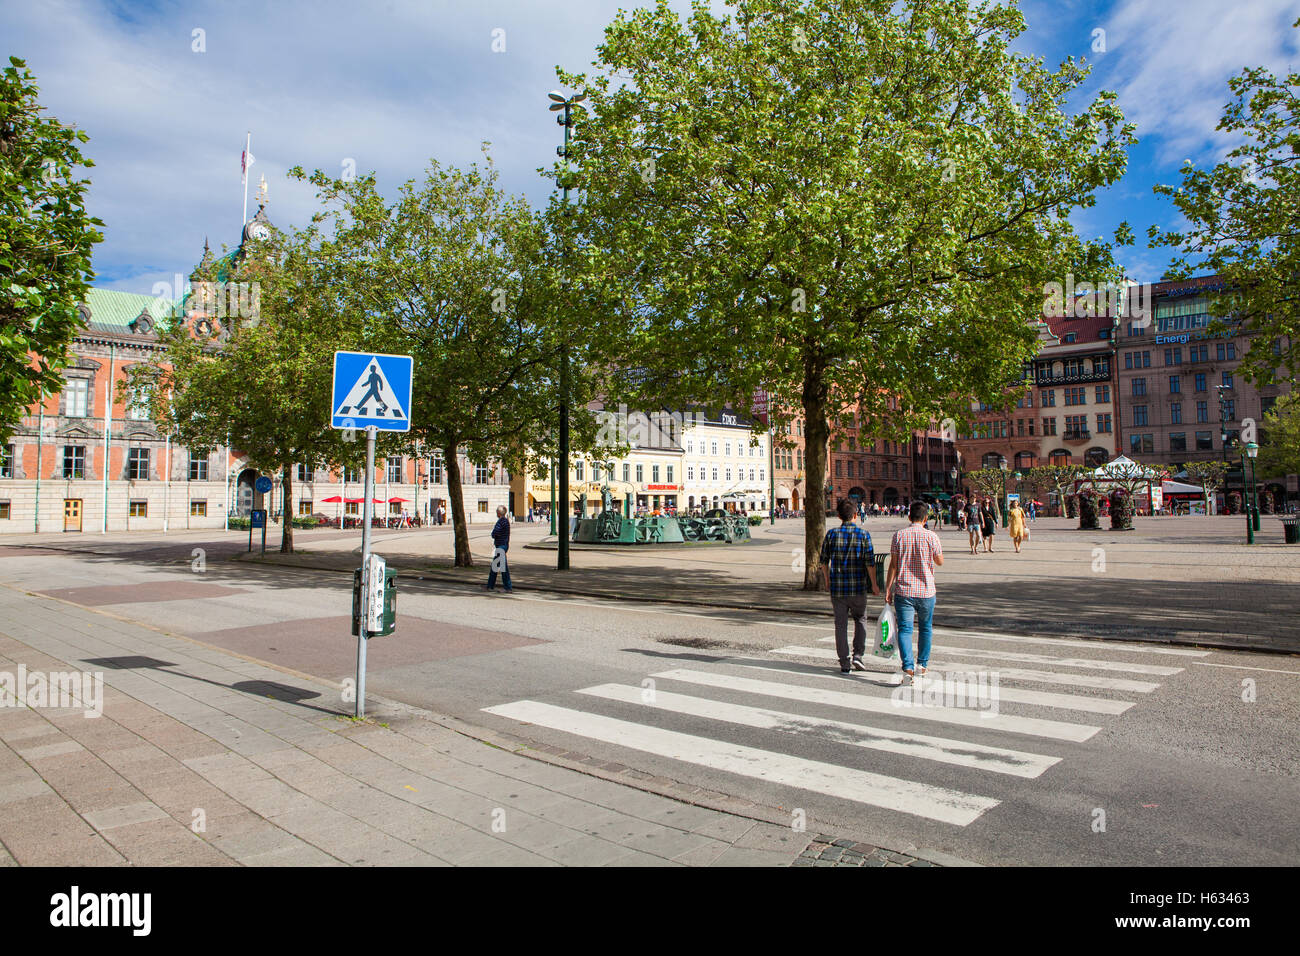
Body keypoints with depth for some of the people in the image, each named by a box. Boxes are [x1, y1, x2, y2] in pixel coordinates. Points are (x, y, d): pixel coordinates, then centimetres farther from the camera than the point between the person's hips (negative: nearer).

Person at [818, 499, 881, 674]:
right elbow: (870, 562, -7)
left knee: (841, 624, 7)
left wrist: (827, 580, 19)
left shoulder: (831, 534, -2)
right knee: (860, 619, 20)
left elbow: (824, 560, 4)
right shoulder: (863, 535, -6)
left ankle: (844, 663, 9)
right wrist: (874, 584, 4)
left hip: (837, 587, 1)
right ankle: (858, 655, 10)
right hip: (858, 587, -1)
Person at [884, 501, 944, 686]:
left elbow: (893, 564, -4)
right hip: (926, 590, 1)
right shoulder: (931, 536, -6)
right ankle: (922, 665, 28)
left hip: (903, 590, -1)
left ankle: (908, 667, -16)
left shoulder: (899, 535, -4)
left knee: (905, 629, -1)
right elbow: (940, 561, 6)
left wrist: (888, 588, 1)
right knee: (925, 628, 18)